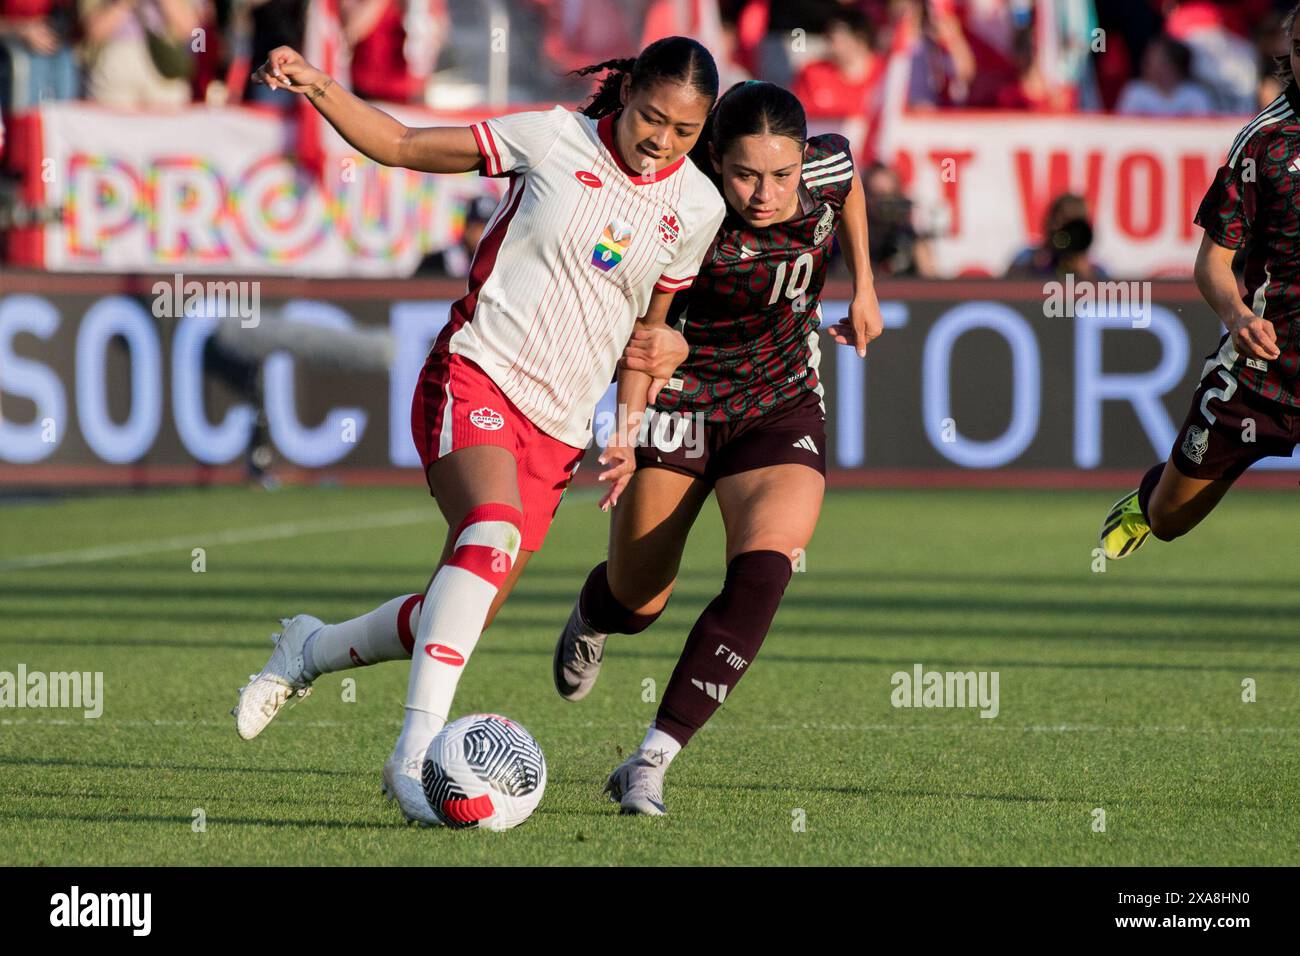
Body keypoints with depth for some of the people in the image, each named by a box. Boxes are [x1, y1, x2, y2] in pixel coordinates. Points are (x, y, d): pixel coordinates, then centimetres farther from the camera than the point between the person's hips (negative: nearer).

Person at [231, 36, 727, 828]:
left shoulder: (697, 207, 5)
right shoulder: (557, 141, -5)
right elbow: (401, 146, 1)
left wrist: (629, 431, 8)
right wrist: (319, 89, -13)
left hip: (556, 430, 5)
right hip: (475, 376, -5)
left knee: (462, 617, 0)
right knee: (494, 531, -34)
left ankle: (309, 651, 30)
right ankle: (418, 748, -39)